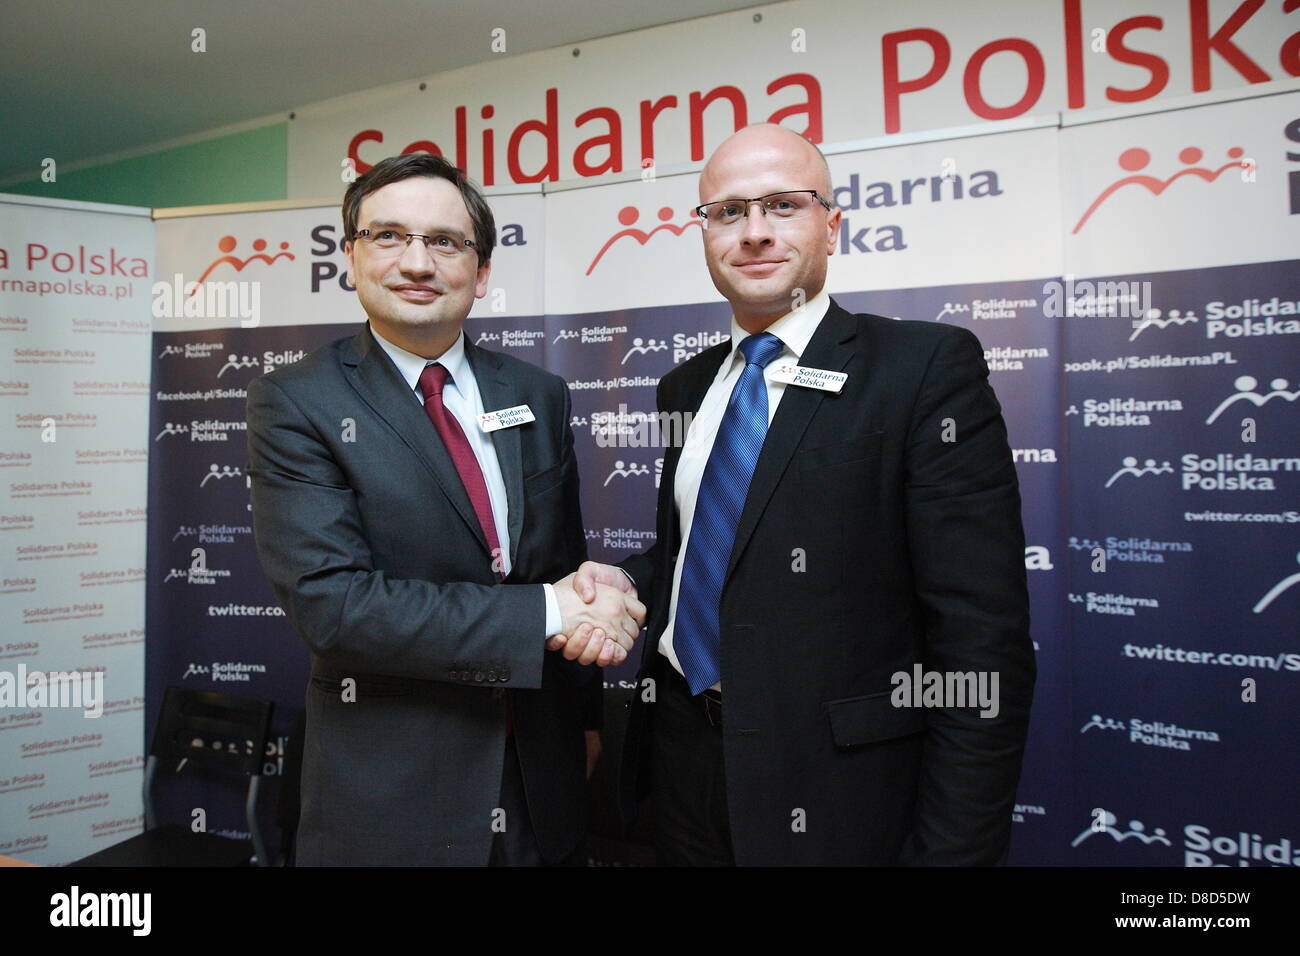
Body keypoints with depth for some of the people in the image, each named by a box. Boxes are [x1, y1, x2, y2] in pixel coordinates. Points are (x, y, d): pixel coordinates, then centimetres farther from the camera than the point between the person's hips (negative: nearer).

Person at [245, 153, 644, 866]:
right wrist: (545, 615, -22)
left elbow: (567, 566, 8)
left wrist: (585, 719, 11)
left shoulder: (538, 397, 3)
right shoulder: (294, 403, -9)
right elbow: (327, 599, -20)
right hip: (387, 792, -3)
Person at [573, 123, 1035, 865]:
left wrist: (956, 845, -17)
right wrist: (622, 581, -3)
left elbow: (982, 636, -16)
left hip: (839, 793, -5)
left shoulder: (928, 366, -12)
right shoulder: (685, 387, 7)